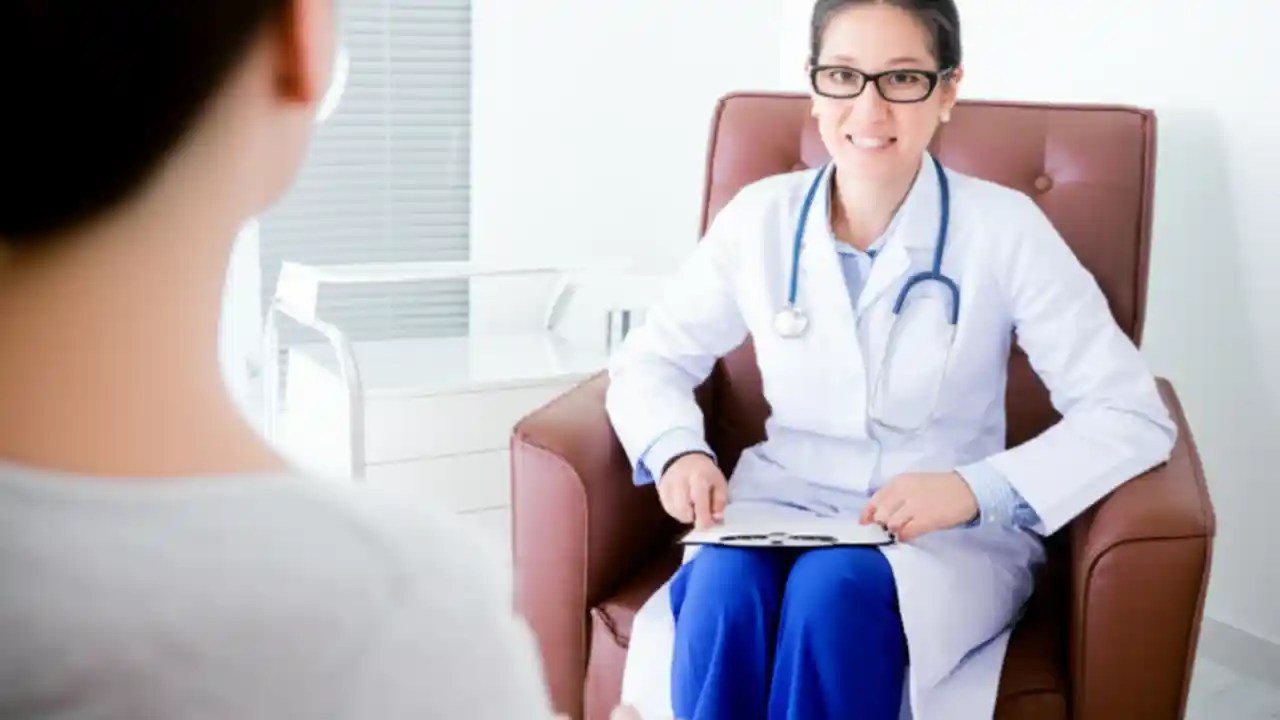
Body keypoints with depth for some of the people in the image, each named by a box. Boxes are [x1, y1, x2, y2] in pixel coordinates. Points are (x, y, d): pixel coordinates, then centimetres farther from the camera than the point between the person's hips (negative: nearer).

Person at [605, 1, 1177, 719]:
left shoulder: (1006, 228, -8)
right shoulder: (760, 217, 0)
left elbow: (1133, 416, -9)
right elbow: (649, 361, 10)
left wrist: (977, 488, -23)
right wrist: (678, 451, -13)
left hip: (950, 533, -2)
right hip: (783, 507, 2)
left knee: (835, 588, -34)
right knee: (724, 587, -31)